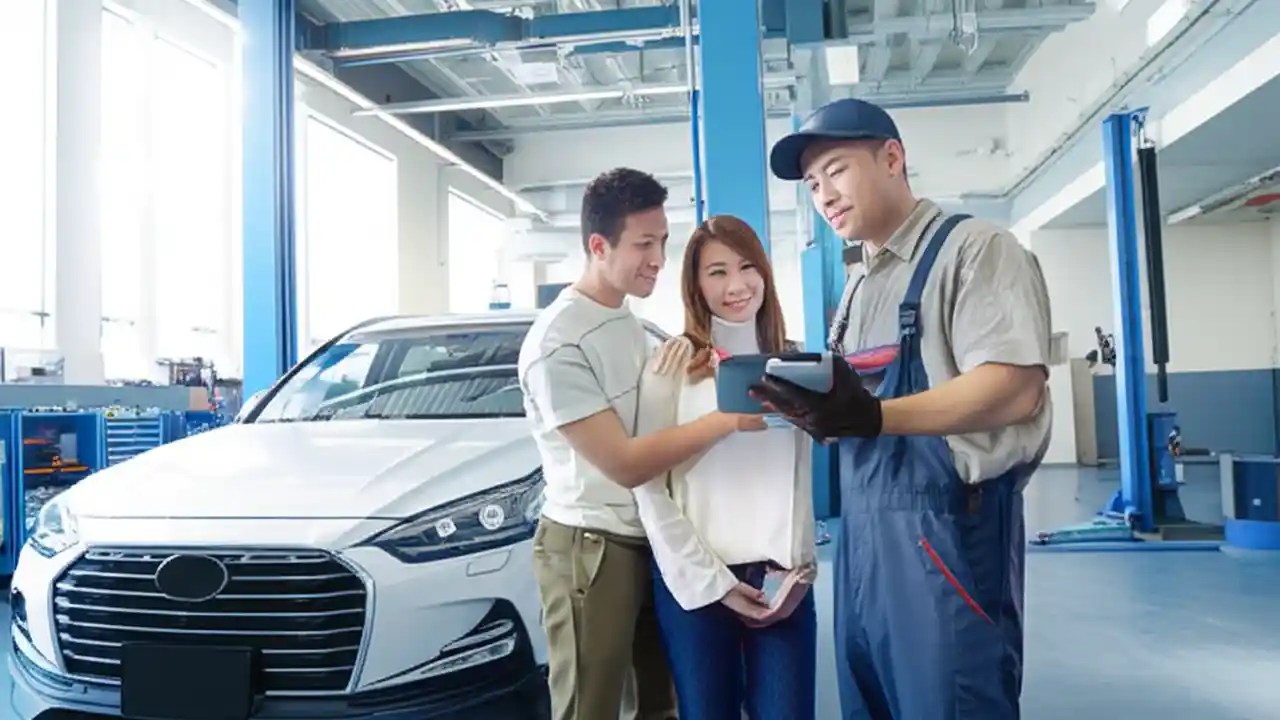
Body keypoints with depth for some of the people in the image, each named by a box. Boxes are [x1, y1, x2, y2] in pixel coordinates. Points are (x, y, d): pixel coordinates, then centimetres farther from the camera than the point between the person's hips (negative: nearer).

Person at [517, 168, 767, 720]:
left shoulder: (629, 322, 9)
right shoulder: (557, 344, -18)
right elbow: (625, 463, -21)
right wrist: (728, 419, -22)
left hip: (650, 541, 8)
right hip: (589, 550, -8)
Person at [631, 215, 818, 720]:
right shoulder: (674, 364, -3)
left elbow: (802, 477, 11)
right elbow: (649, 488, -5)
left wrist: (797, 567, -1)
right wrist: (712, 582, -9)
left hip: (781, 581, 3)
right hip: (696, 584, -2)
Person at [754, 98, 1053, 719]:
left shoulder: (974, 247, -8)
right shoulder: (856, 287, 17)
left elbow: (1015, 390, -19)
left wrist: (874, 417, -28)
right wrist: (807, 406, -2)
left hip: (947, 524, -8)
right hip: (862, 529, 8)